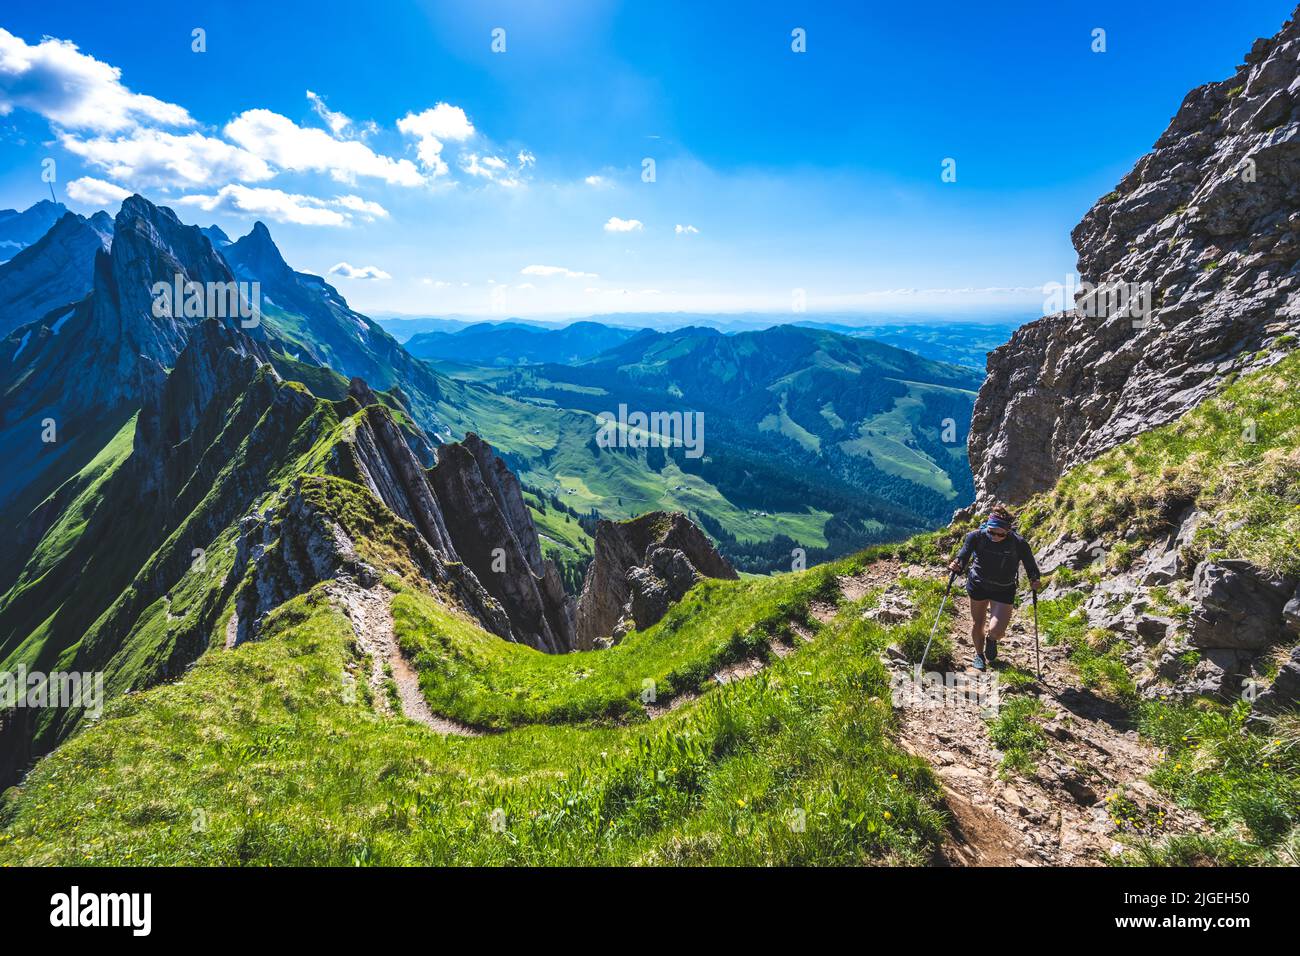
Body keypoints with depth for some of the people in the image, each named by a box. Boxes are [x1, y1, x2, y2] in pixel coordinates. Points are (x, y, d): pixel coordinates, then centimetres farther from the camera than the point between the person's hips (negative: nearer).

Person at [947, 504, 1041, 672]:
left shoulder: (1019, 544, -24)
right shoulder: (977, 537, -23)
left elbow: (1030, 565, -9)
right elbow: (963, 557, -15)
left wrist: (1034, 580, -25)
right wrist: (957, 566, -35)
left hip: (1004, 590, -1)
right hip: (978, 585, 1)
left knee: (996, 631, -11)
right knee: (977, 624, 16)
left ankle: (991, 640, 29)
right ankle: (979, 655, 46)